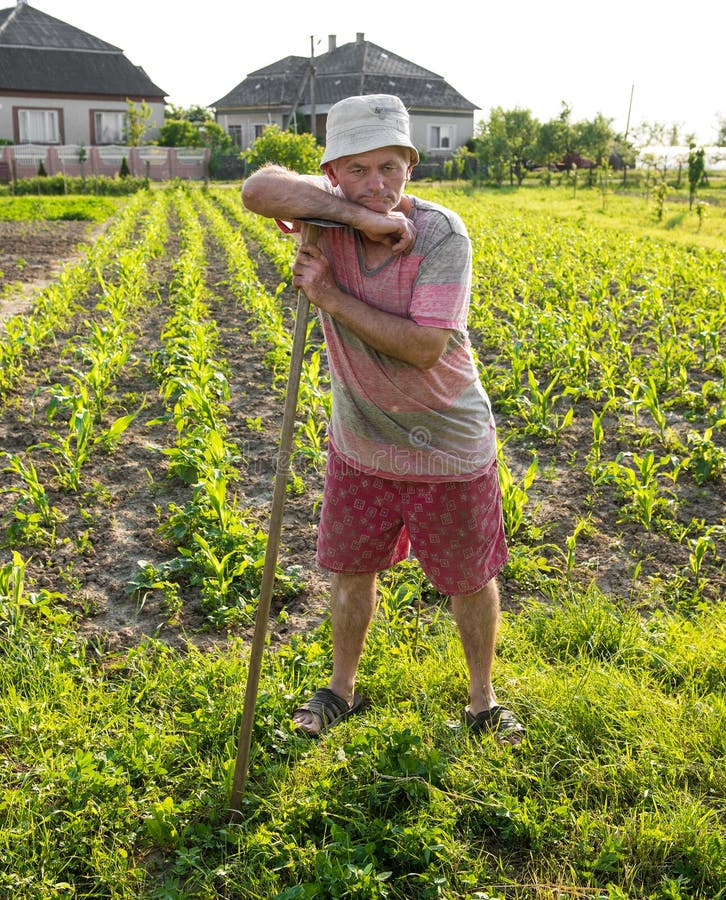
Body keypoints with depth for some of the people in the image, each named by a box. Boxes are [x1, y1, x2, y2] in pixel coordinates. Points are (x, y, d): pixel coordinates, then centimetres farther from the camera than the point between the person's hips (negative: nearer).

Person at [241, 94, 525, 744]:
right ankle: (342, 689, 42)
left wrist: (328, 296, -26)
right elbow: (259, 189, -29)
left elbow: (423, 347, -30)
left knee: (471, 581, 13)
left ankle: (482, 700, 38)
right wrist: (359, 217, -35)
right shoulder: (329, 207, -10)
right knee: (351, 570, 18)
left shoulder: (442, 234, -22)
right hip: (360, 446, 3)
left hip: (449, 449, -3)